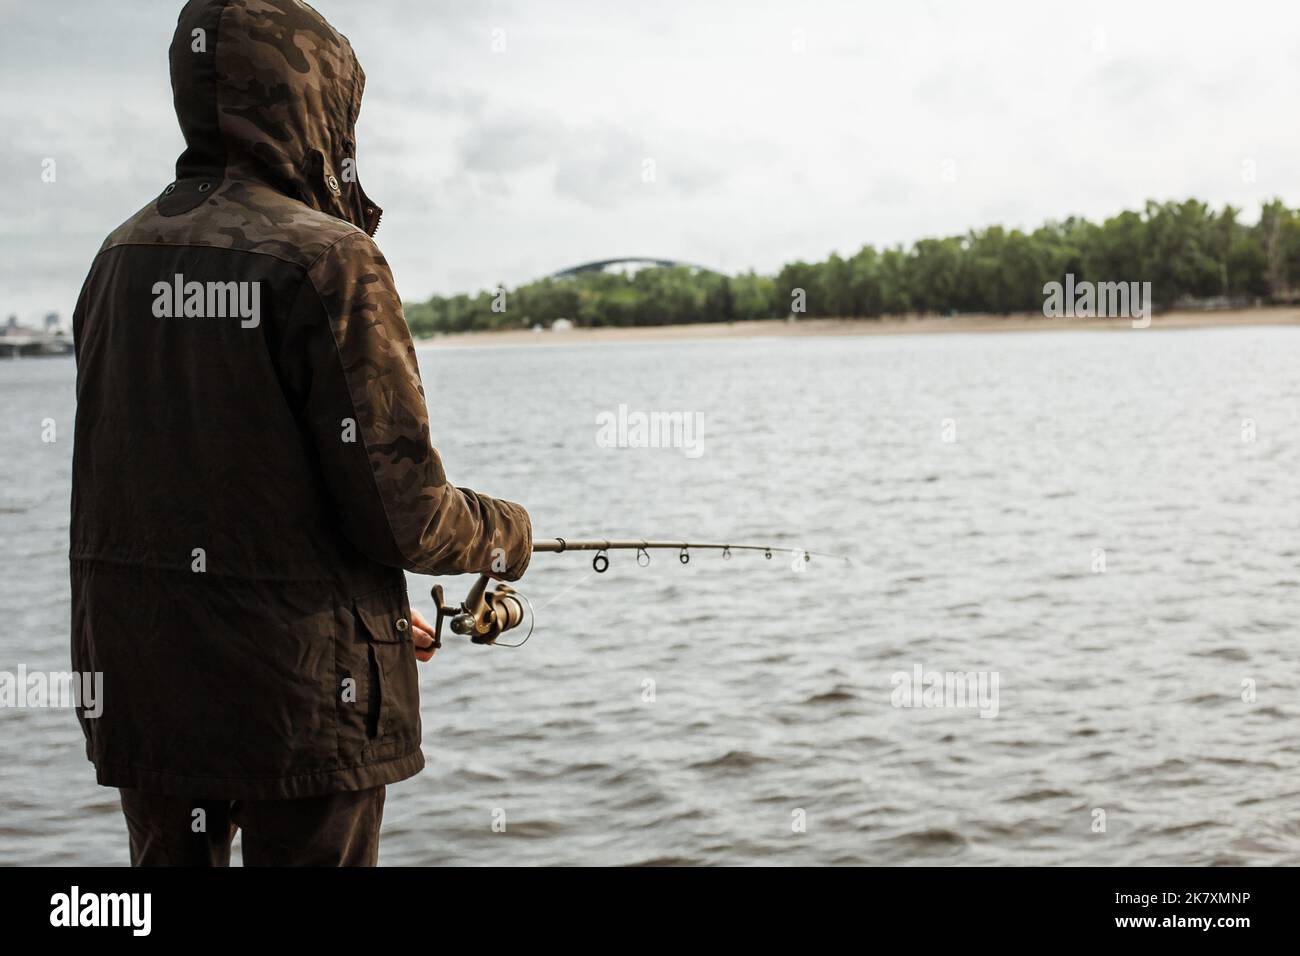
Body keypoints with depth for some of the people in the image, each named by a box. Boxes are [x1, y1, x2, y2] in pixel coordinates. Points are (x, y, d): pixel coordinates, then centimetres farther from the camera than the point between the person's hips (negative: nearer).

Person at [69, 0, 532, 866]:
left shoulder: (122, 260, 7)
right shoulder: (326, 260, -15)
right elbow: (401, 509, -17)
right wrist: (507, 536, 6)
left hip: (141, 681, 7)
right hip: (296, 692, -6)